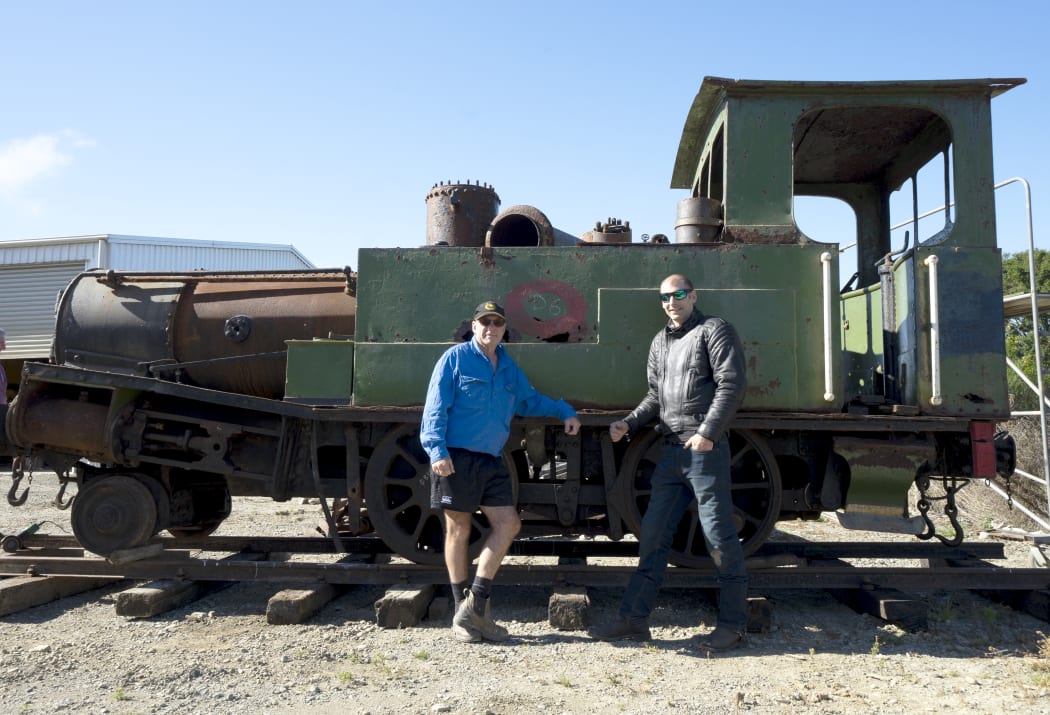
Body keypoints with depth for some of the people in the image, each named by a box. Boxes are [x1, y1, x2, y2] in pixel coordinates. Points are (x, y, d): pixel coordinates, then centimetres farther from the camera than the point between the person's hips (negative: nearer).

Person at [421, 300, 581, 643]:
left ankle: (476, 604, 11)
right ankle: (462, 613, 15)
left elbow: (529, 400, 30)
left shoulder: (509, 368, 16)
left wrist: (564, 411, 19)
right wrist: (437, 450, -19)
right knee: (459, 528, 3)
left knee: (508, 524, 0)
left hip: (492, 460, 6)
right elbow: (435, 407, -9)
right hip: (456, 458, -6)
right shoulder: (455, 358, -3)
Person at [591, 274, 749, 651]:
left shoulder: (714, 330, -1)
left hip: (706, 449, -7)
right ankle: (634, 619, 14)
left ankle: (733, 623, 12)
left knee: (718, 535, -1)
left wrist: (707, 432, -19)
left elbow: (732, 385, -11)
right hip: (672, 451, 7)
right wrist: (628, 424, 6)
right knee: (653, 534, 7)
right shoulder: (660, 342, 20)